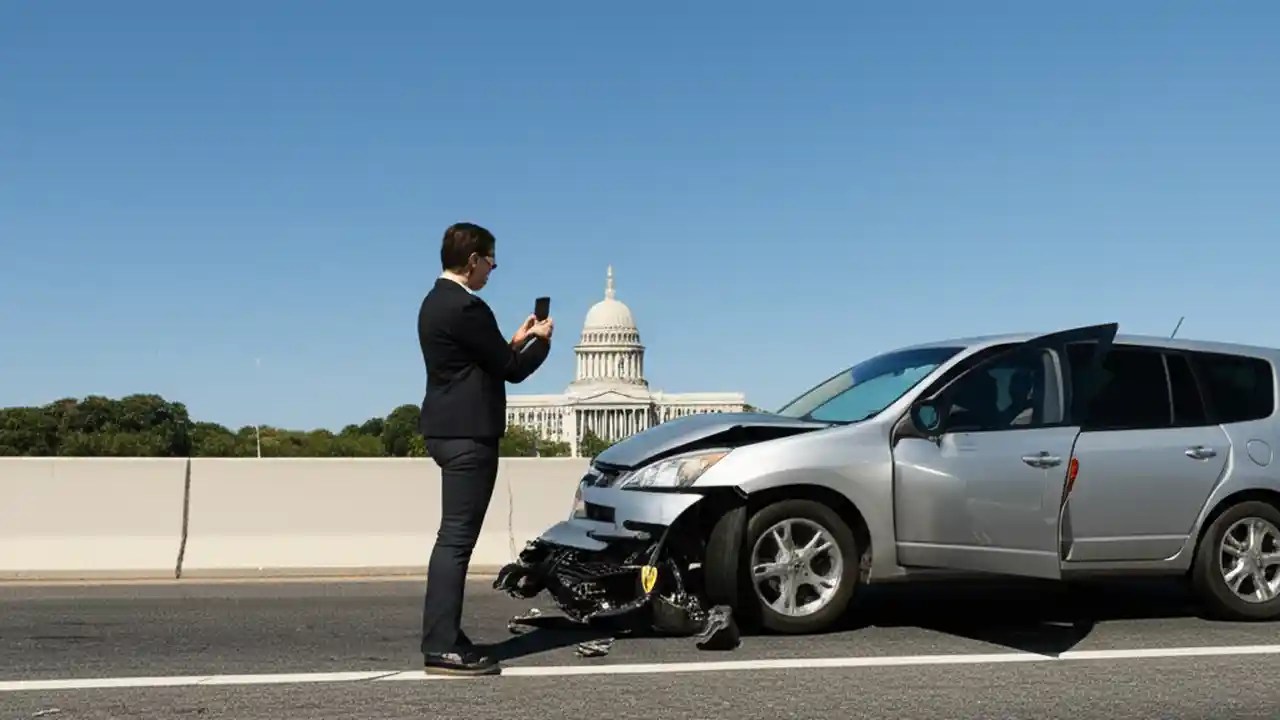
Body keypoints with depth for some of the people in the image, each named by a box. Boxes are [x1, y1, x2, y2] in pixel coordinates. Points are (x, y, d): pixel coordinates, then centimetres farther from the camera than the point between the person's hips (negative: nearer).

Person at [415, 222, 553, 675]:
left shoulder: (436, 302, 15)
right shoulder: (466, 307, -16)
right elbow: (511, 369, -10)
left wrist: (514, 342, 20)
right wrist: (541, 340, 6)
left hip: (450, 429, 11)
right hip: (467, 433, -11)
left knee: (452, 537, 14)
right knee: (457, 538, -9)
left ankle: (441, 638, 18)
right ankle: (443, 647, -8)